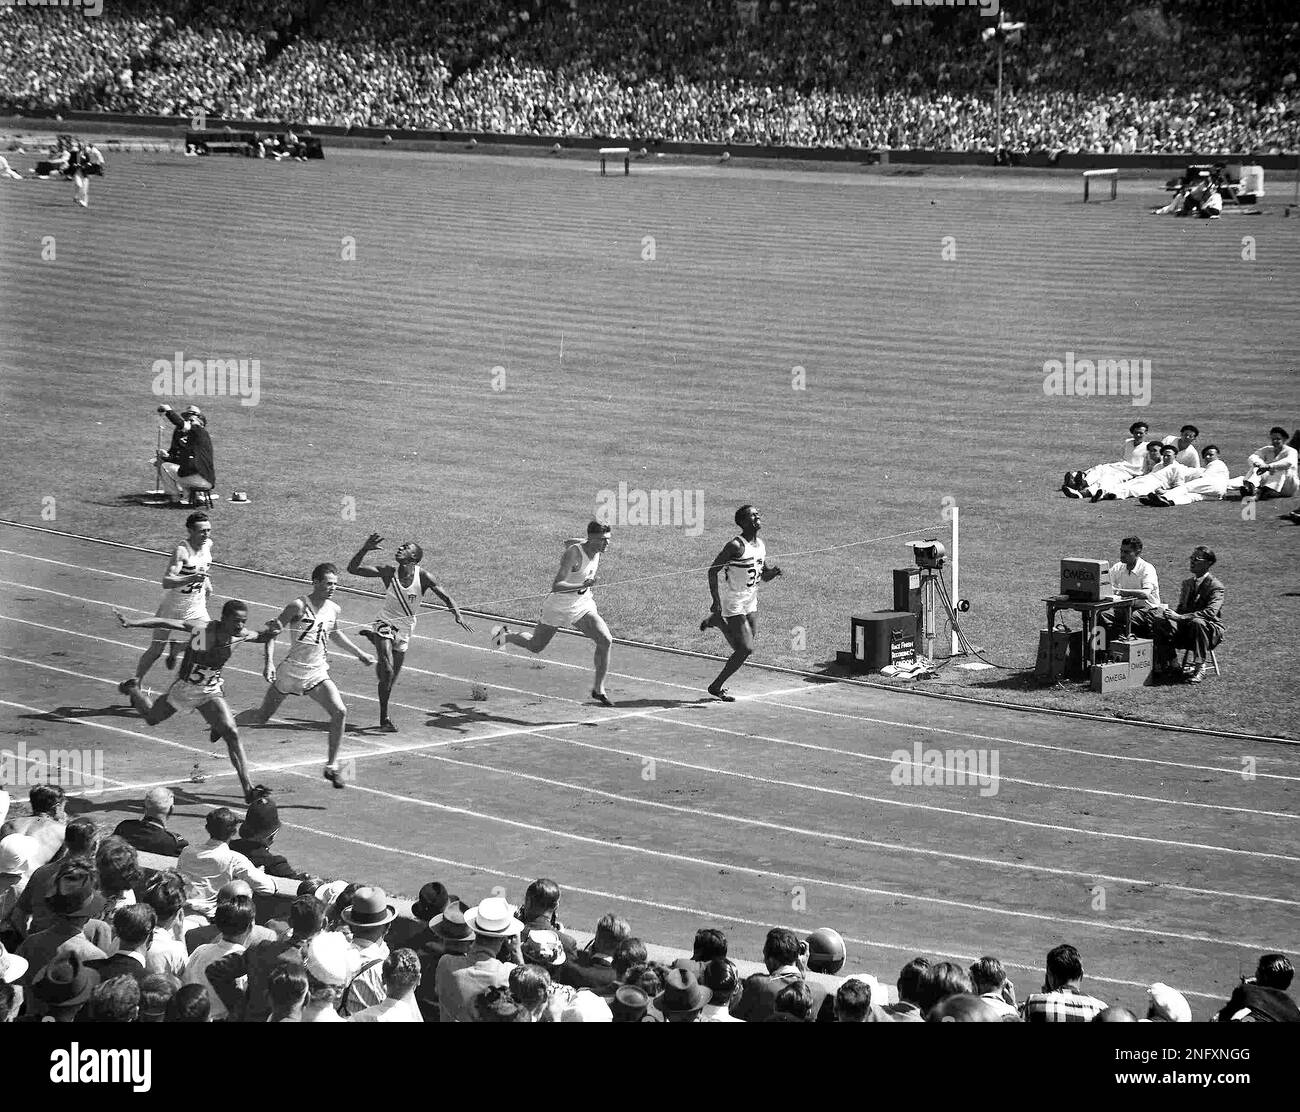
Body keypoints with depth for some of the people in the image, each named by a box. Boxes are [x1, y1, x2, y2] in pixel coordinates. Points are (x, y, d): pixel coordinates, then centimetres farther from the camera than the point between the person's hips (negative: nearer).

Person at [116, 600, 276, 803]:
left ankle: (248, 789, -7)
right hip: (183, 688, -2)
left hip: (210, 692, 2)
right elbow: (164, 623, -30)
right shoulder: (202, 628, -30)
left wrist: (268, 635, -19)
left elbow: (260, 638, 6)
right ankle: (132, 689, 58)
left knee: (231, 733, -17)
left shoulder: (239, 635, -16)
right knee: (152, 718, 25)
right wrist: (132, 623, -39)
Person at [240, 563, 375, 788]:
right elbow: (271, 633, -13)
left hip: (317, 674, 4)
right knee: (262, 717, 9)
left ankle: (332, 766, -6)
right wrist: (269, 663, -24)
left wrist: (359, 653, 27)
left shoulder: (334, 610, 2)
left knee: (340, 712, -16)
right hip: (291, 671, -4)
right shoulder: (299, 606, -17)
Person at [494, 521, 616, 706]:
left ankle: (598, 689, -3)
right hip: (559, 607, -6)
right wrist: (582, 585, -48)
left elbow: (568, 542, 16)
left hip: (582, 606, 6)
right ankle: (505, 636, 47)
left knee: (605, 640, -14)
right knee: (535, 646, 15)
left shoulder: (596, 549, -6)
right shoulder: (574, 554, -29)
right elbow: (556, 586, -36)